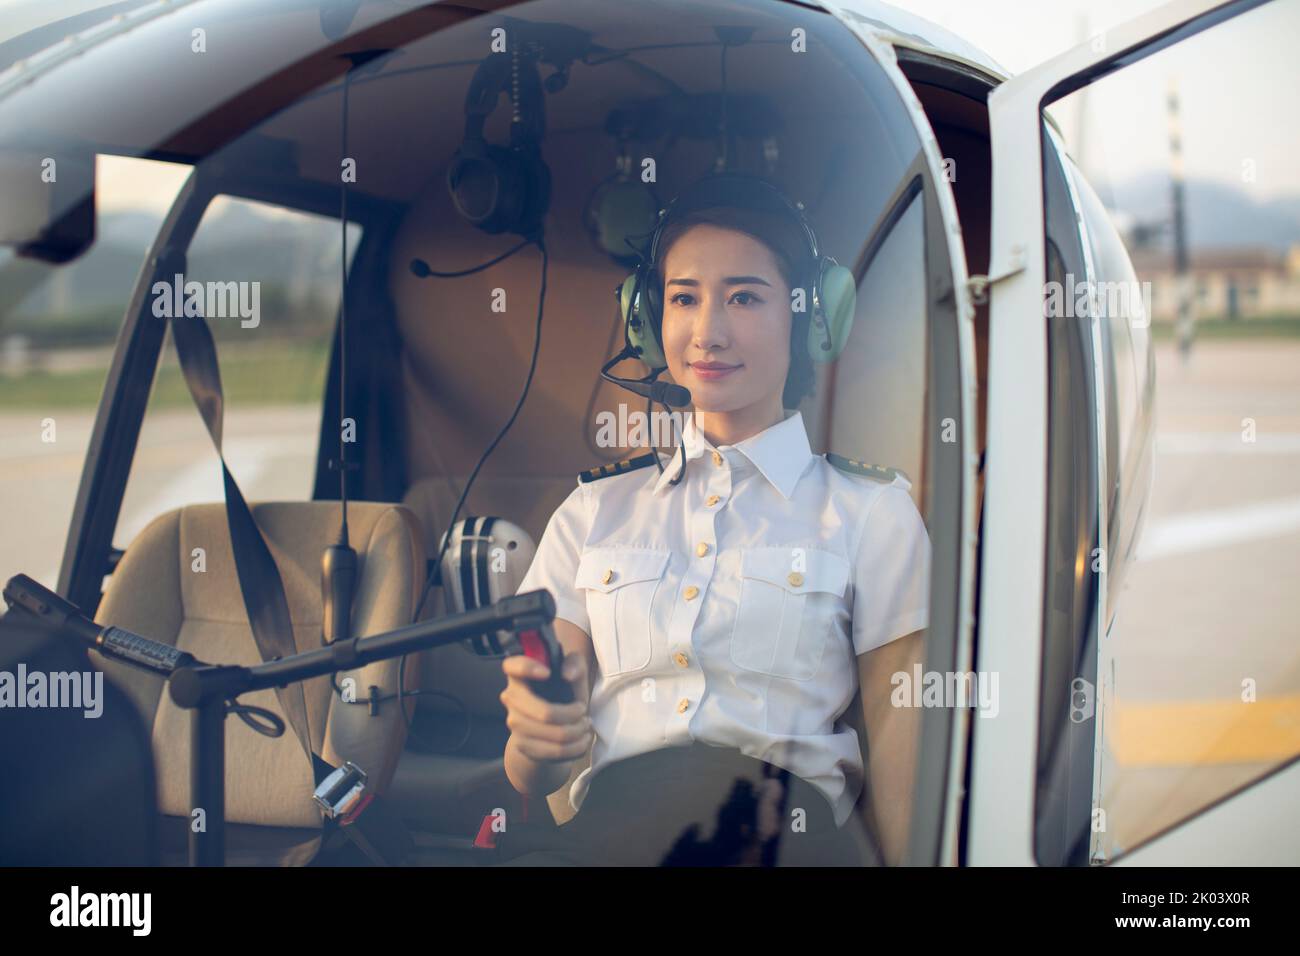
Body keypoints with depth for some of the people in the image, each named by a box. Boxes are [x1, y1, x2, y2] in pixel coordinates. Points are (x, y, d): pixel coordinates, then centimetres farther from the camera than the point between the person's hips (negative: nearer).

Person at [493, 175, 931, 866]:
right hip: (604, 823, 0)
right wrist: (535, 741, -9)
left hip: (781, 834, 1)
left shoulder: (870, 511, 11)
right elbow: (529, 780, 15)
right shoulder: (595, 511, 18)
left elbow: (898, 762, 3)